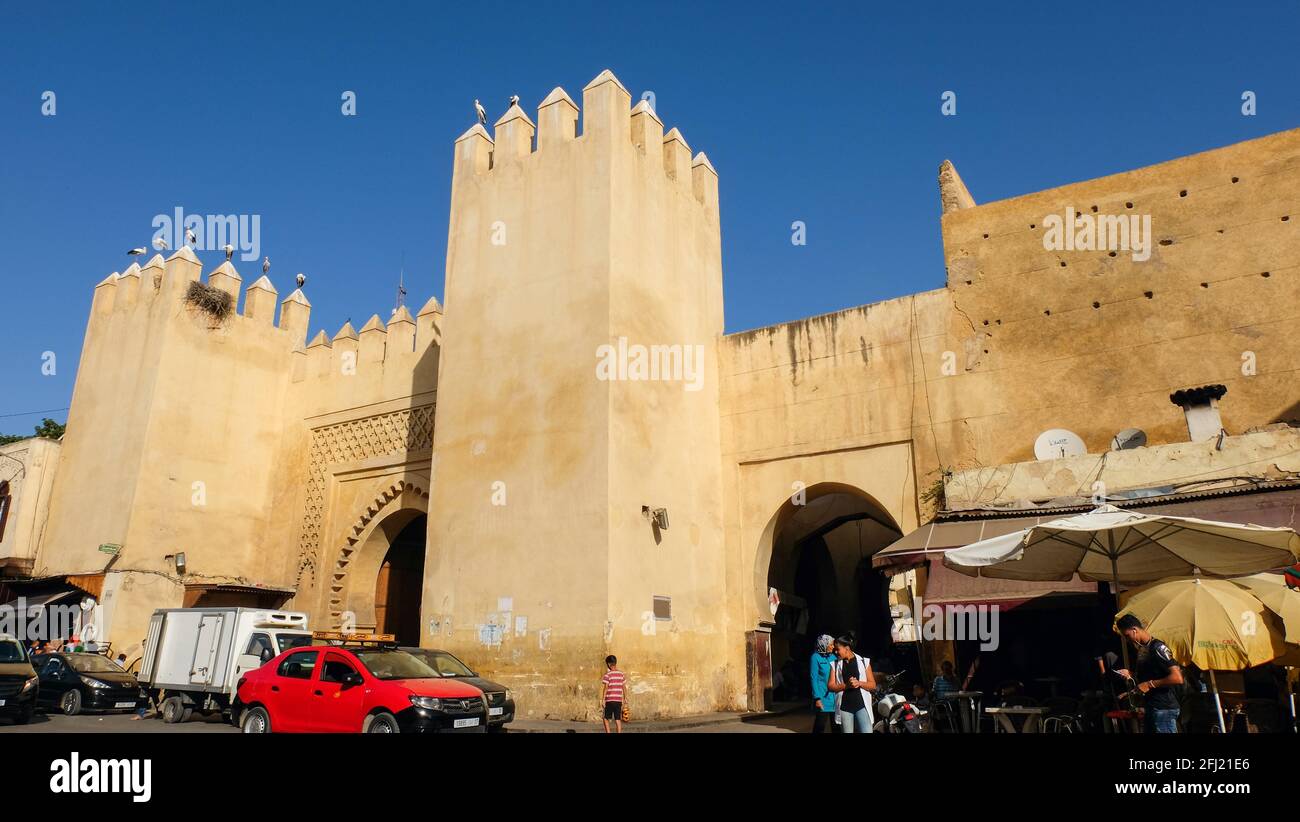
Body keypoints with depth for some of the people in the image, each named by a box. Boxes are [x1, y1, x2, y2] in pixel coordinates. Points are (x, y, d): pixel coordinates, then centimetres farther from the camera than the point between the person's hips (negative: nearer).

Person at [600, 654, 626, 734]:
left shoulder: (608, 674, -9)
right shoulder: (621, 674, 6)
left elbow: (605, 688, -13)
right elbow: (624, 687, 10)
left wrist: (603, 699, -9)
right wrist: (625, 698, 19)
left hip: (610, 700, -4)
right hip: (619, 700, 4)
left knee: (606, 718, 9)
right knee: (618, 719, 7)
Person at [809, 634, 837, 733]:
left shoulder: (833, 656, 10)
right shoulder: (816, 657, -8)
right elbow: (814, 678, -10)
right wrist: (817, 698, -15)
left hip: (835, 696, 6)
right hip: (823, 697, -6)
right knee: (820, 726, -2)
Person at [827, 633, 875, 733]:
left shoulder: (864, 661, 5)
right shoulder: (835, 664, 9)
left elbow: (873, 685, 6)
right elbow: (831, 686, 3)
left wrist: (859, 683, -13)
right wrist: (847, 685, -13)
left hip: (862, 705, -2)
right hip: (844, 707, 2)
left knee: (866, 731, -15)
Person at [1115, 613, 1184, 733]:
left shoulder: (1157, 648, -15)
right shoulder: (1142, 649, 13)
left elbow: (1177, 678, -22)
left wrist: (1150, 684, -19)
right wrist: (1130, 675, 7)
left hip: (1163, 709, -9)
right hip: (1151, 708, 9)